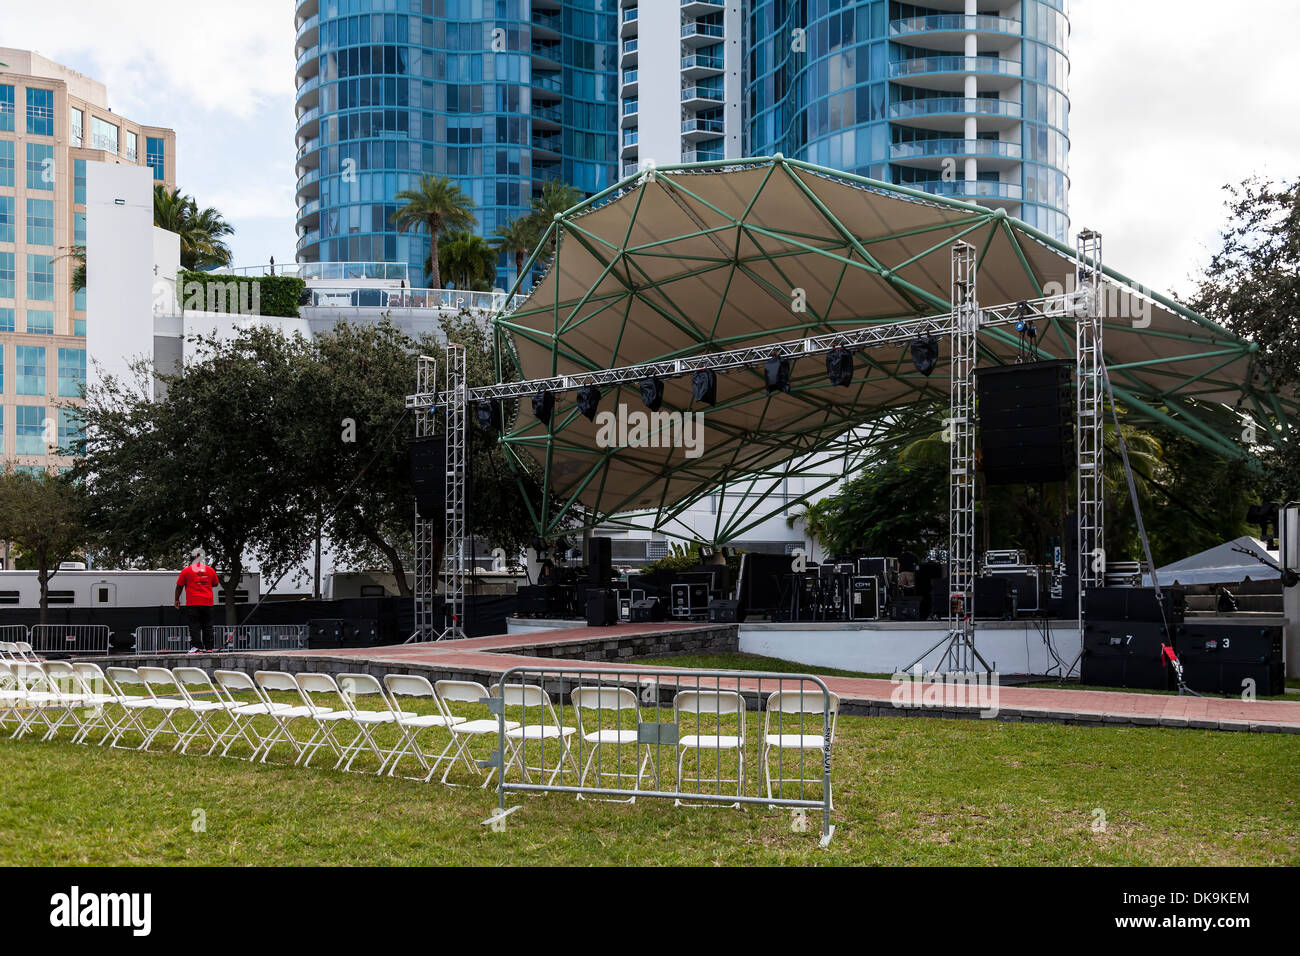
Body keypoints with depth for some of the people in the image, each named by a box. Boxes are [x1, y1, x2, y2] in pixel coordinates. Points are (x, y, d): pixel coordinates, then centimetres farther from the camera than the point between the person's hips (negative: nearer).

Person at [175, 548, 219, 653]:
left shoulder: (186, 571, -2)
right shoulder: (210, 570, 6)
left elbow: (179, 586, 4)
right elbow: (215, 584, 19)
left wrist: (177, 599, 15)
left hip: (193, 603, -3)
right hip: (207, 602, 3)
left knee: (194, 625, -1)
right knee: (207, 626, 9)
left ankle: (196, 647, -9)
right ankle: (209, 647, 8)